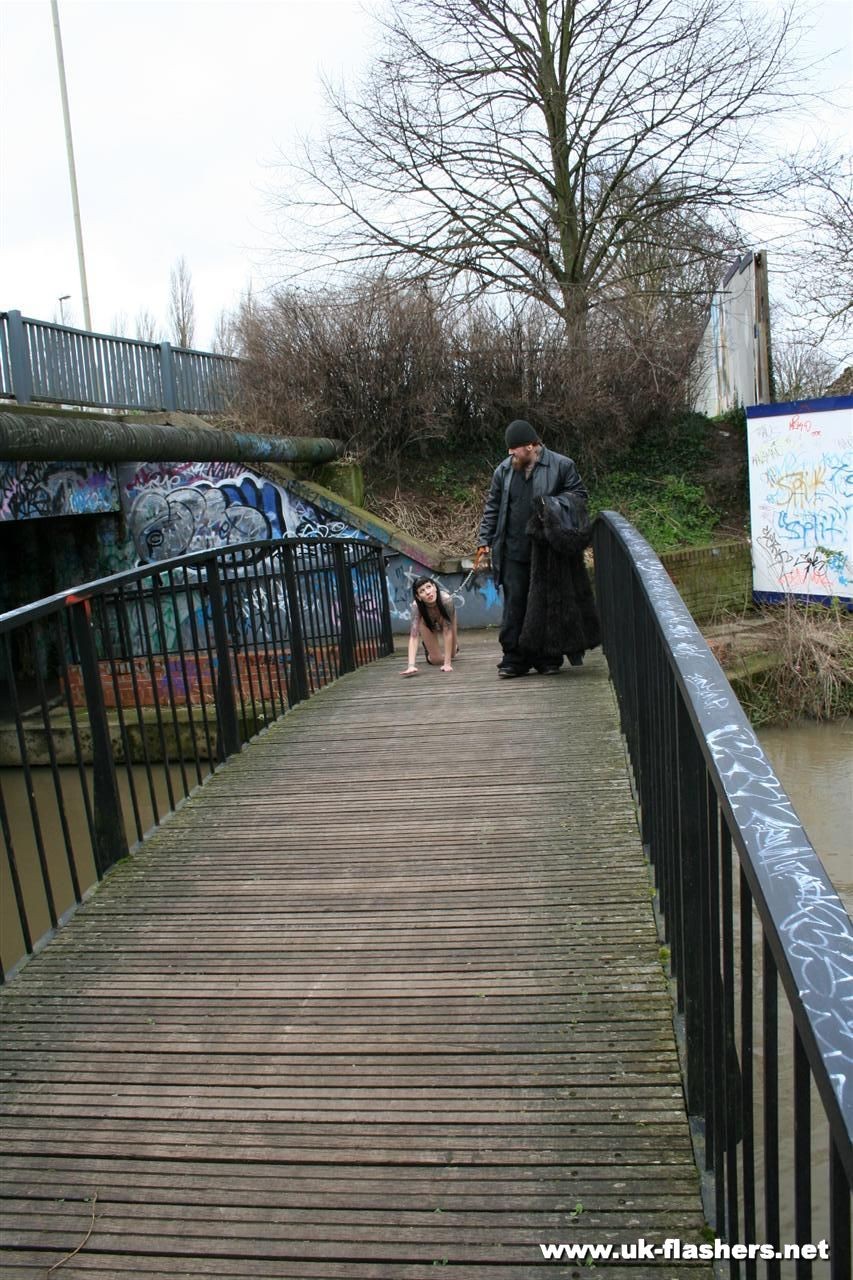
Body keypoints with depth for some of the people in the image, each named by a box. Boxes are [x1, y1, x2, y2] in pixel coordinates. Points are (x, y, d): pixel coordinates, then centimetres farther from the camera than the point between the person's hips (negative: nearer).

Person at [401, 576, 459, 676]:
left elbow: (447, 631, -38)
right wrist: (411, 665, -57)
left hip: (446, 617, 0)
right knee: (435, 660, -14)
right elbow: (413, 636, -44)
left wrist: (447, 663, -41)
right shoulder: (416, 606, -41)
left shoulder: (446, 599, -44)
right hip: (429, 622, 0)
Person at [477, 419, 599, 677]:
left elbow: (579, 496, 3)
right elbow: (492, 507, 13)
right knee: (514, 603, 0)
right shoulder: (504, 470, 8)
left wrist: (554, 505, -14)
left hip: (548, 551, -2)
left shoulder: (561, 466, -2)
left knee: (549, 602, 4)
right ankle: (514, 658, 6)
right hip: (514, 551, 2)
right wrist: (485, 539, 7)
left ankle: (549, 657, 15)